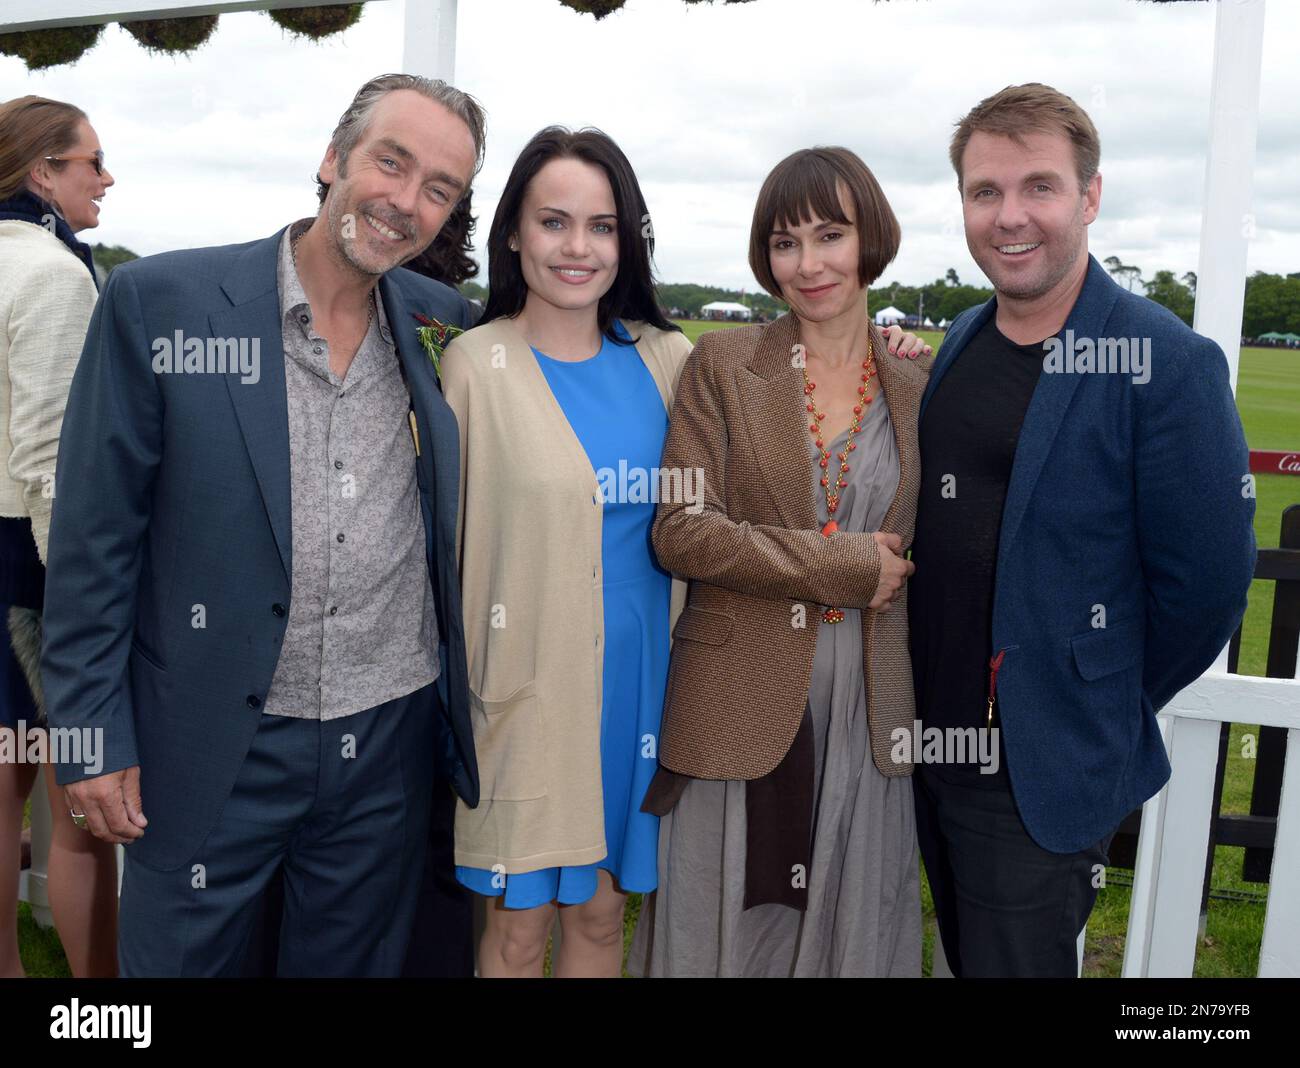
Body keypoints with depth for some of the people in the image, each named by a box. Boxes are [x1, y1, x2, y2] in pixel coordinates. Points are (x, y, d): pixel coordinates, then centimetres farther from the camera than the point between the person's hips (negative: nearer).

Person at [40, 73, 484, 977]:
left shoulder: (445, 325, 1)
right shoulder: (160, 302, -9)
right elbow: (95, 537, -7)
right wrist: (93, 730, -6)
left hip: (392, 741, 3)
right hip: (214, 749, -2)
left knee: (354, 961, 20)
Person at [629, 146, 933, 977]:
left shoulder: (920, 384, 6)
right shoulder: (724, 364, -3)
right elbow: (680, 531, -12)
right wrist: (842, 566, -13)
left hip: (870, 715, 3)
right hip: (740, 710, -2)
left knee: (847, 935, 15)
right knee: (726, 933, 11)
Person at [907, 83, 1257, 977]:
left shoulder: (1168, 364, -16)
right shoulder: (963, 342, 5)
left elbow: (1206, 582, -14)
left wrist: (1104, 711, -3)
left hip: (1042, 776, -6)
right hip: (935, 743, 7)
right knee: (965, 954, 23)